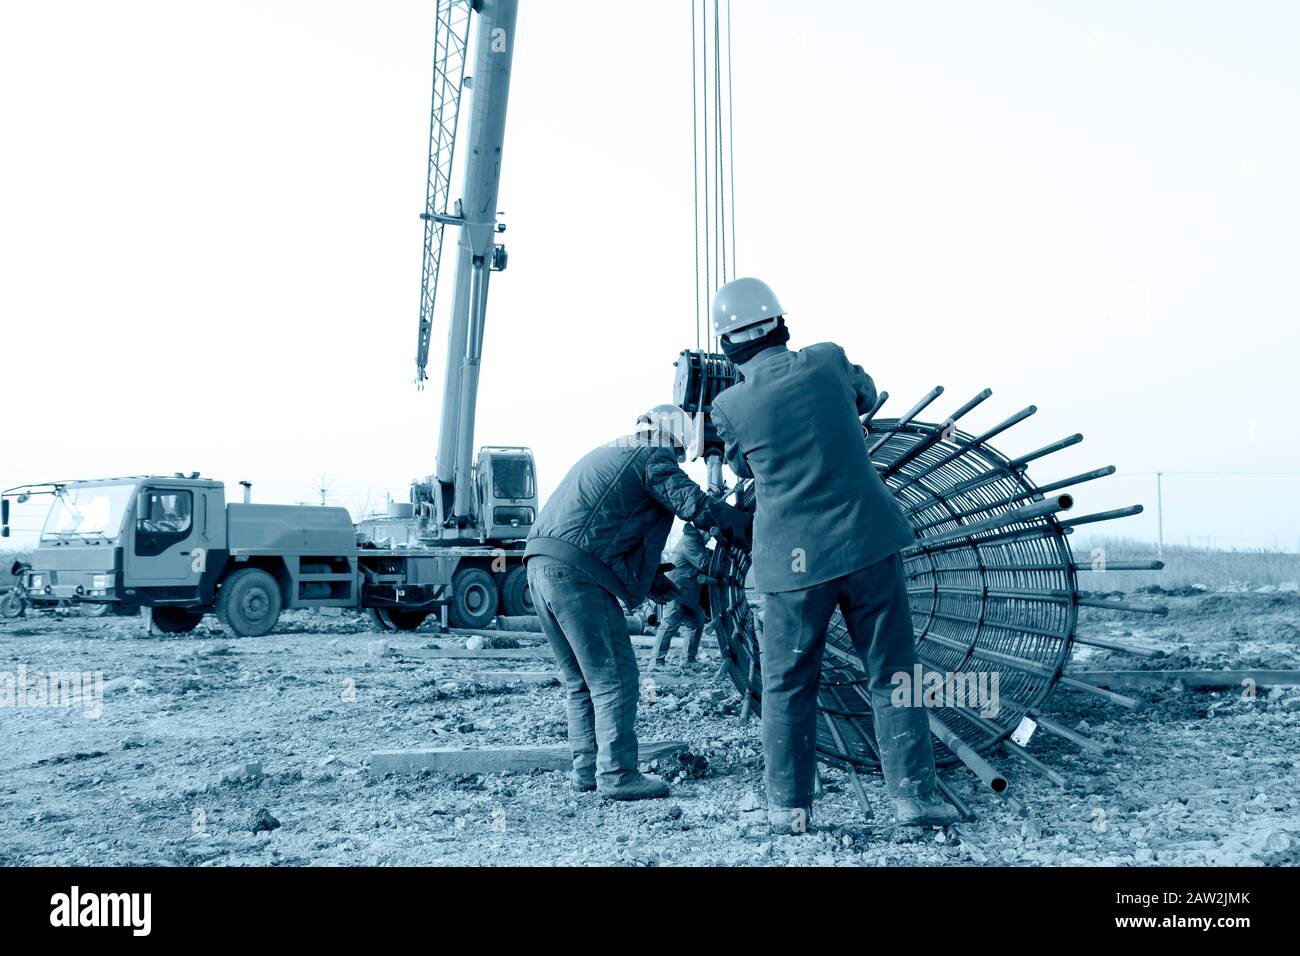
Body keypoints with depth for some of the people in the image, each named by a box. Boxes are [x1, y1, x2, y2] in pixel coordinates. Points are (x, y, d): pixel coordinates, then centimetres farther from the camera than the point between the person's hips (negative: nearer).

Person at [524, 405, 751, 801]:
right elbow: (699, 506, -11)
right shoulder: (654, 459, 1)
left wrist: (662, 584, 35)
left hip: (540, 563, 9)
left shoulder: (607, 455, 29)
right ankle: (616, 775, -1)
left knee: (580, 680, 17)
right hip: (577, 571, -9)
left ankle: (586, 768, 20)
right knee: (614, 678, -2)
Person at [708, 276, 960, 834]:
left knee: (788, 686, 11)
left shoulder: (730, 405, -7)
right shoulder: (829, 362, -3)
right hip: (867, 542, 1)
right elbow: (866, 395, 19)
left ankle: (789, 806, 14)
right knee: (892, 674, 9)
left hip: (793, 558, -1)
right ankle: (914, 795, 9)